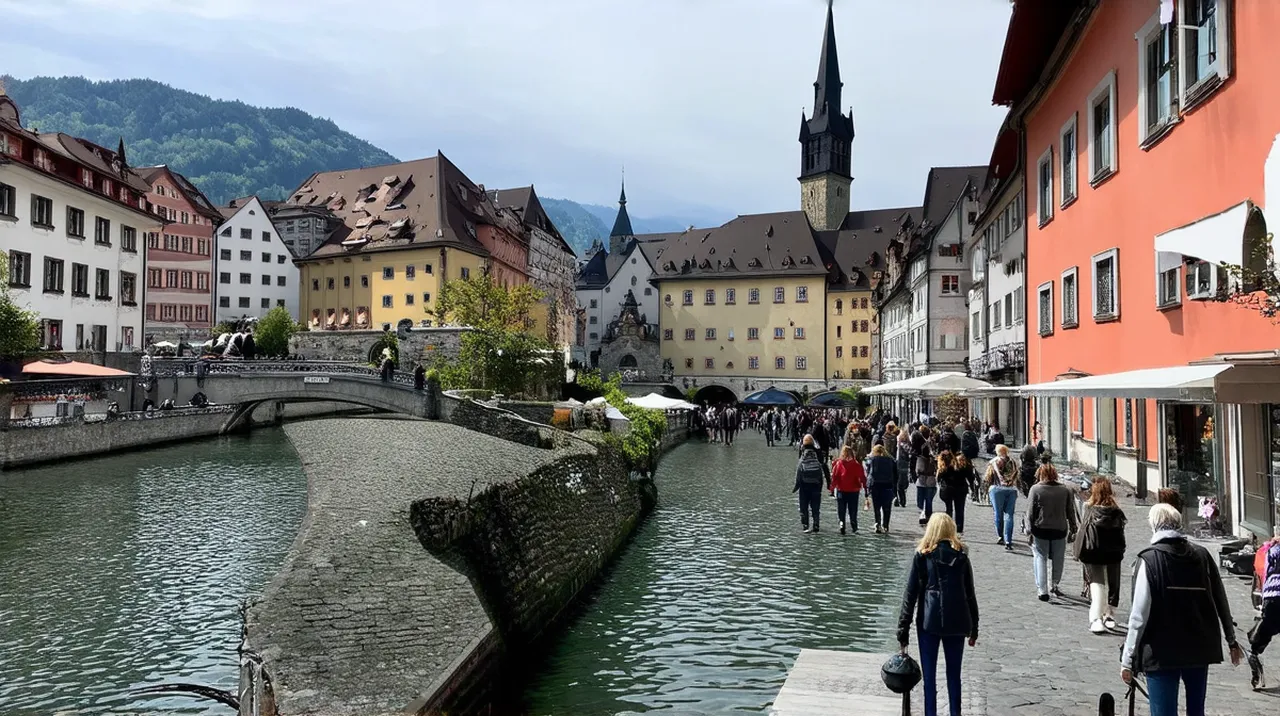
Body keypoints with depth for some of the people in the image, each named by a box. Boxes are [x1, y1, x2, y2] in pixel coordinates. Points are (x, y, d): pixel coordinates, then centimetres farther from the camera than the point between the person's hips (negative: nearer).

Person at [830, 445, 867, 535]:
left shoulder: (839, 463, -7)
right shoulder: (857, 464, -5)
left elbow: (834, 477, -6)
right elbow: (862, 477, -2)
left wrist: (832, 488, -1)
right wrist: (865, 487, 5)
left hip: (841, 490, -1)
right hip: (854, 491, 1)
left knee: (841, 511, 8)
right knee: (853, 511, 10)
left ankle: (842, 526, -4)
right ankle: (854, 528, 3)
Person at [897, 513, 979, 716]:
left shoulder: (922, 556, -2)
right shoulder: (961, 557, 4)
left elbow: (910, 594, -3)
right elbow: (970, 594, 7)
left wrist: (903, 629, 0)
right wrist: (974, 628, 16)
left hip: (929, 622, -2)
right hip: (956, 623, 2)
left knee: (929, 675, 4)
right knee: (954, 675, 14)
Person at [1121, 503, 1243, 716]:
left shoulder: (1149, 560, -13)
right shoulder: (1202, 555, 1)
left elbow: (1139, 615, -15)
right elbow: (1221, 601, 9)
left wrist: (1128, 659, -9)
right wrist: (1231, 640, 23)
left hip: (1162, 654, -5)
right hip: (1201, 650, 5)